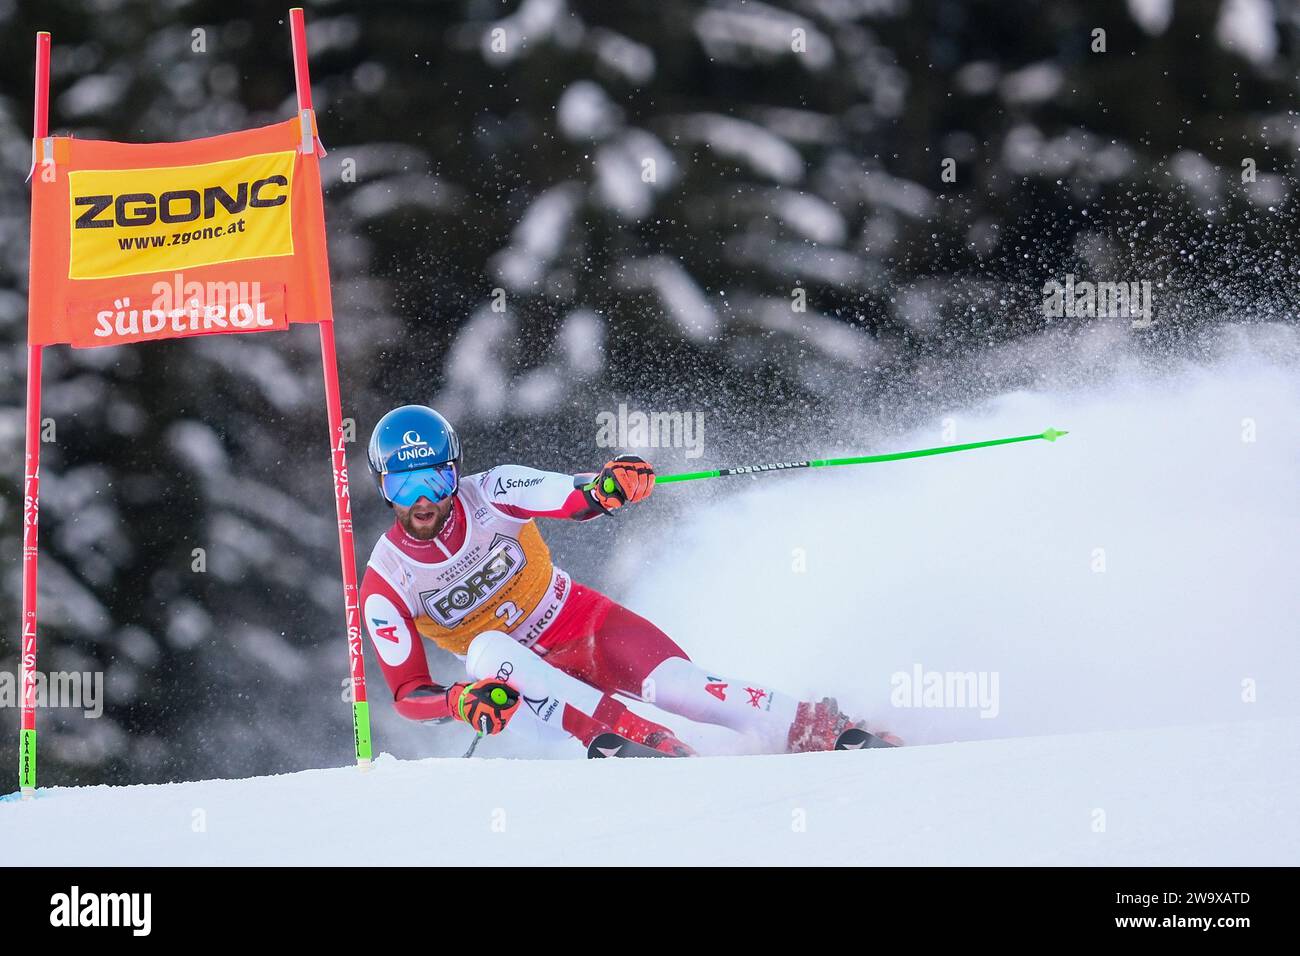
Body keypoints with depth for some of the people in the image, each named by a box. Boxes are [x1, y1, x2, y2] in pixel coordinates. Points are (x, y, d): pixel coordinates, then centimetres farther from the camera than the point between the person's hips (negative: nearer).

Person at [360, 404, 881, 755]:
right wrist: (461, 700, -35)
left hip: (589, 625, -1)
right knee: (486, 651, -34)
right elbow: (407, 693, -13)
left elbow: (573, 498, -28)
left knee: (673, 684, -29)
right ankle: (632, 737, -40)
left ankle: (812, 727, -26)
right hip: (530, 669, 1)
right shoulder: (385, 587, -13)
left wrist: (606, 488, -53)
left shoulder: (488, 495, -15)